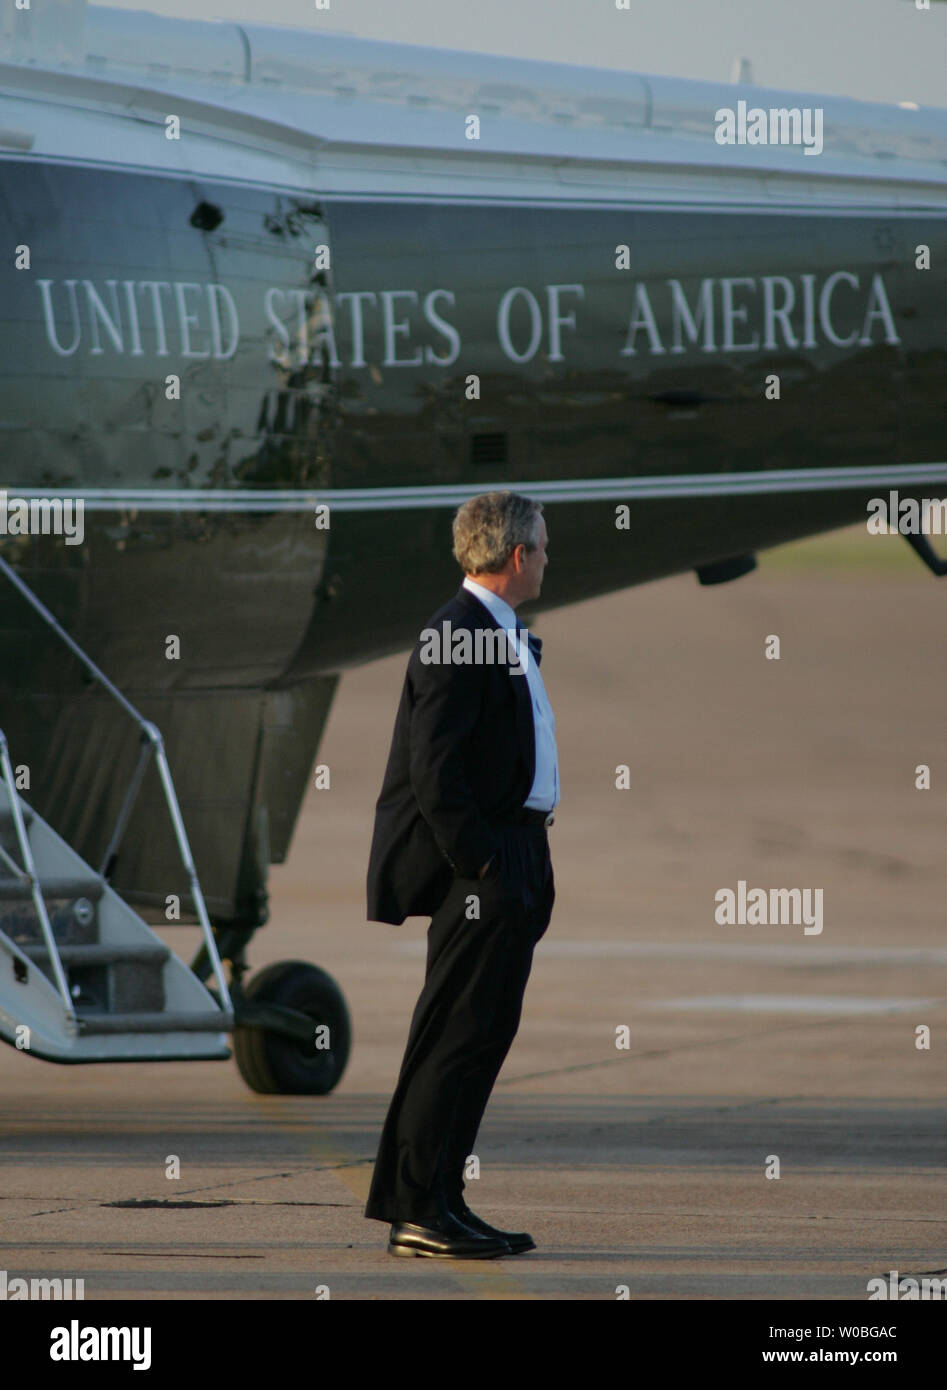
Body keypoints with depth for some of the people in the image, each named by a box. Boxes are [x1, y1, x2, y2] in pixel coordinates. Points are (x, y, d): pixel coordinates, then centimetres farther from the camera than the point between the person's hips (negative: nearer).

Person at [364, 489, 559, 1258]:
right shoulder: (457, 638, -15)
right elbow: (435, 769, -20)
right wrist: (480, 867, -21)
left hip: (514, 857, 10)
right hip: (480, 868, -10)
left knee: (487, 1031, 11)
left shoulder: (502, 636, 17)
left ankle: (440, 1202, 15)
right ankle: (419, 1210, -5)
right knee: (458, 1036, -8)